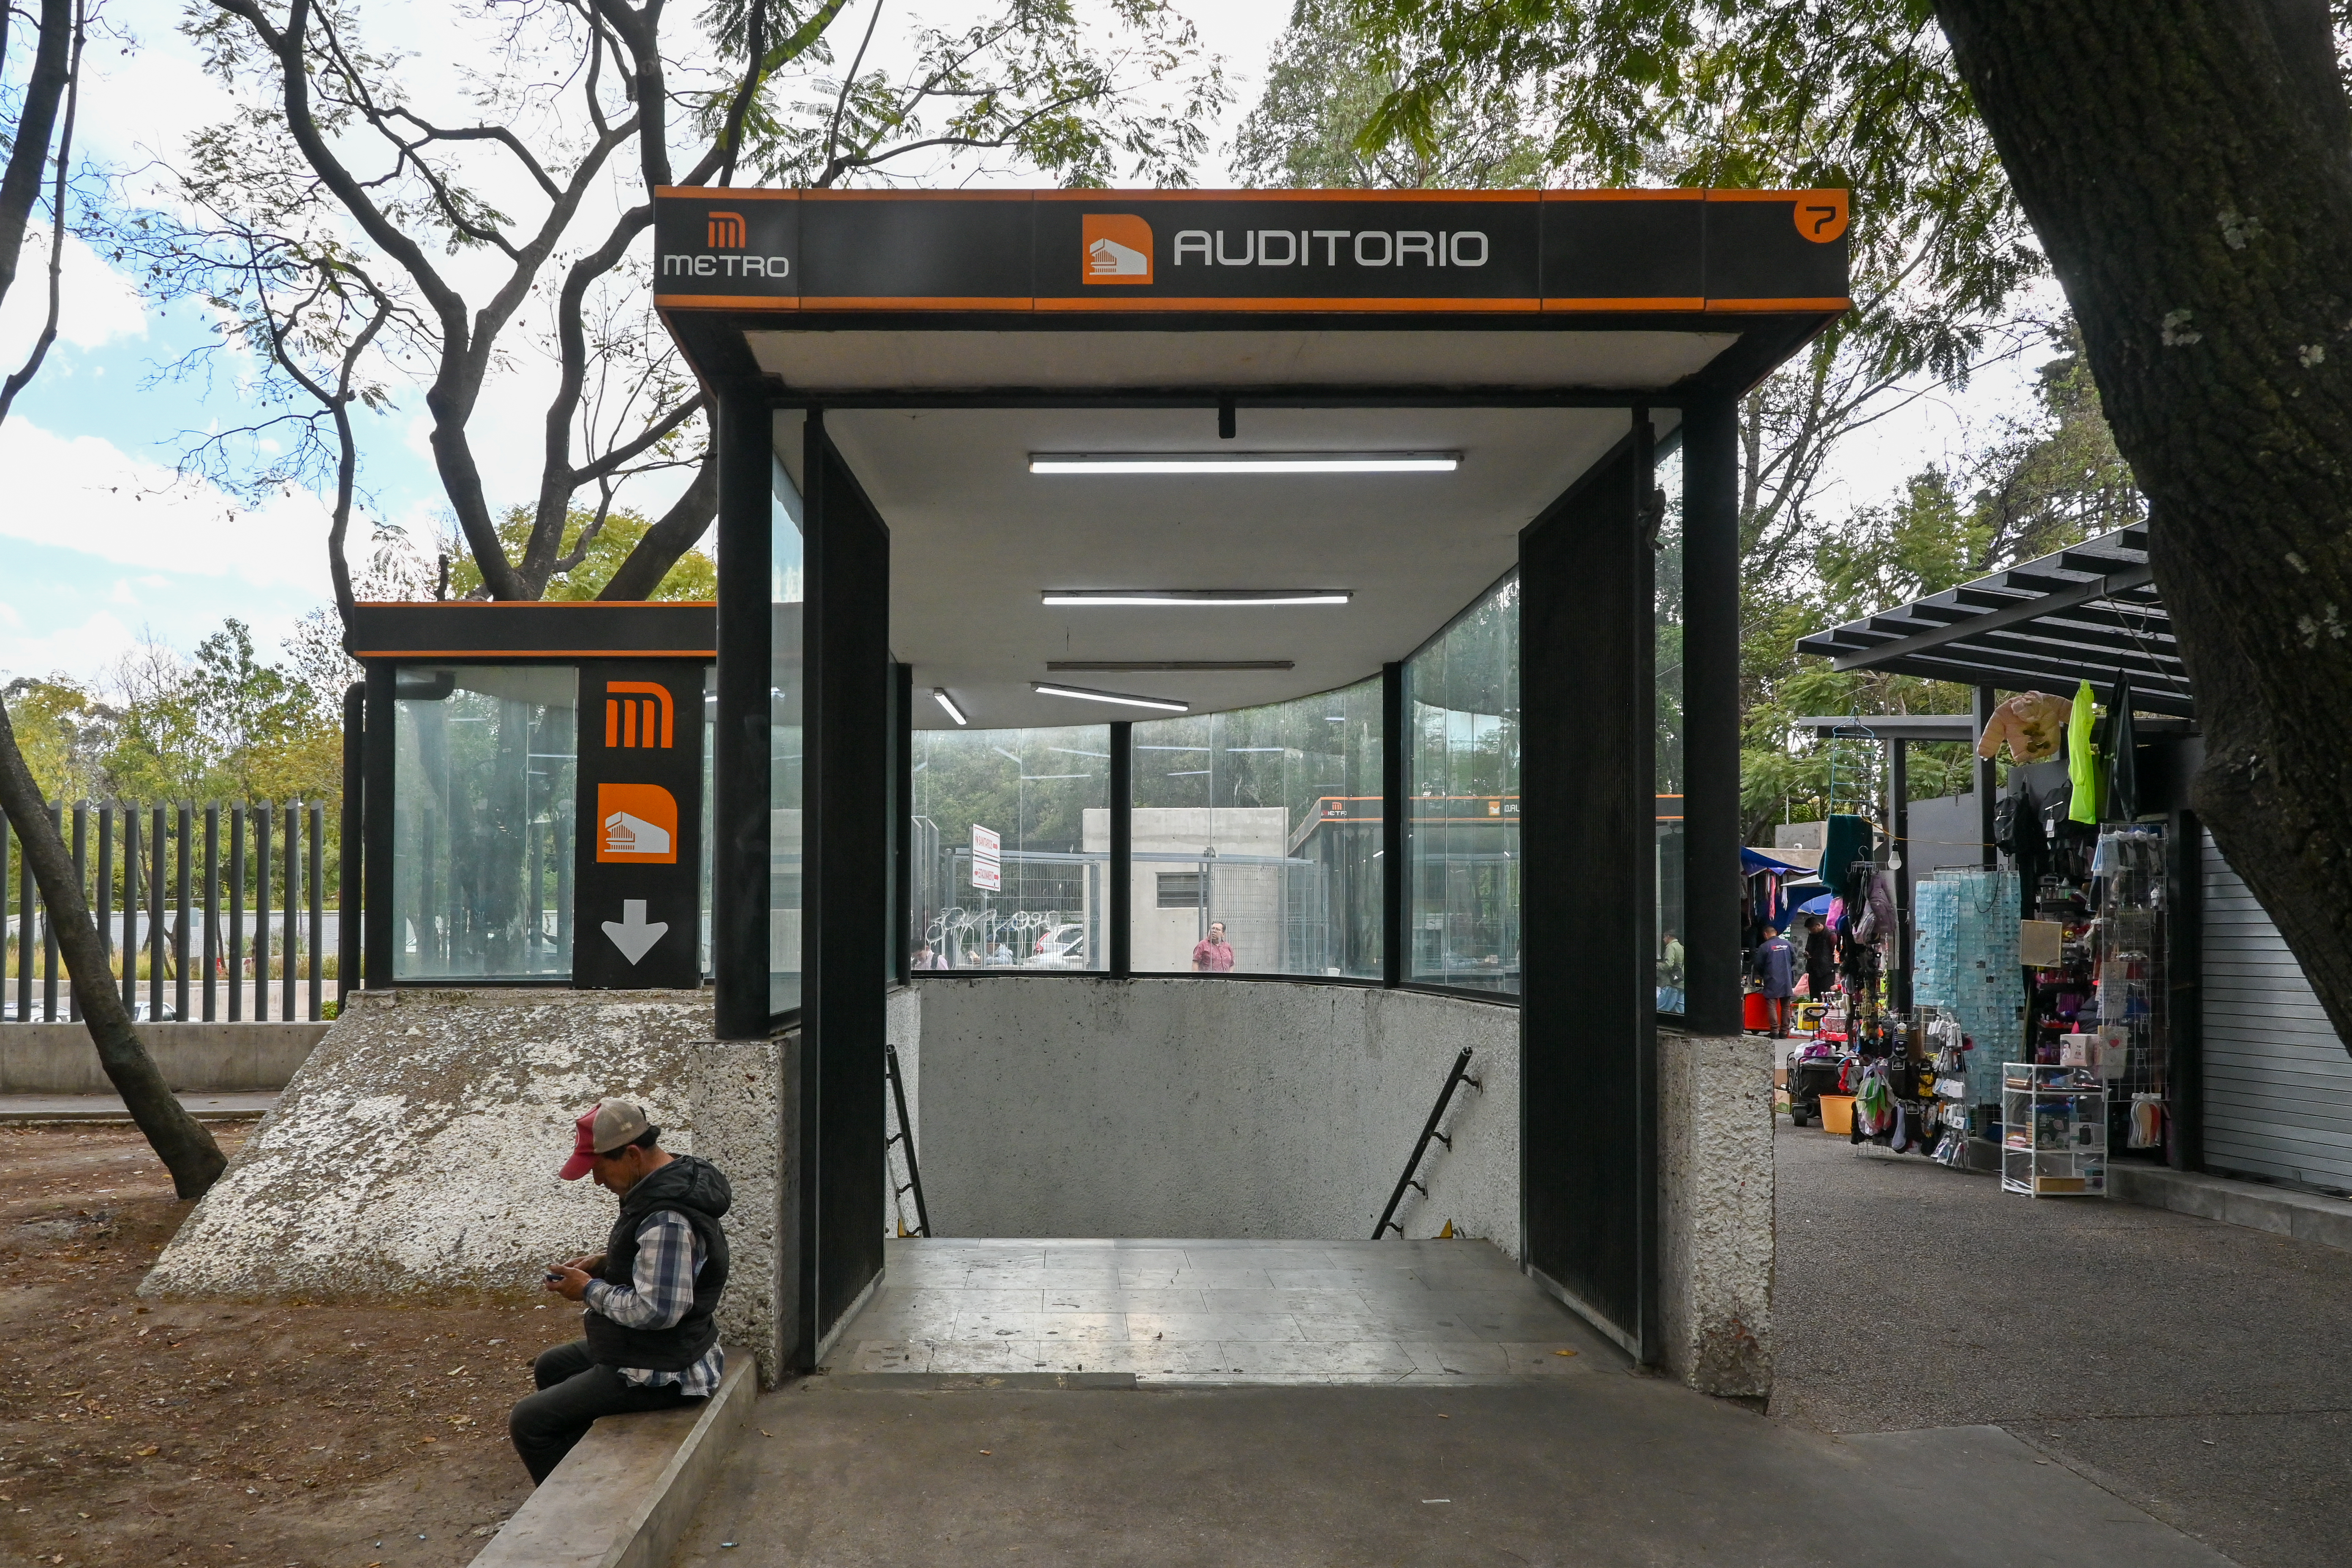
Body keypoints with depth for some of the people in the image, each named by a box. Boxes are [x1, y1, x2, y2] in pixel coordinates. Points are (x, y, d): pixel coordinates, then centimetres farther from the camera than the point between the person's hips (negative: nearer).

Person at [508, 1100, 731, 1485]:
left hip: (659, 1373, -11)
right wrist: (604, 1263, 4)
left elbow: (659, 1310, -31)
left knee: (527, 1424, -7)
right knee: (549, 1368, 28)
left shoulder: (666, 1218, -29)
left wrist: (590, 1291, -17)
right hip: (645, 1348, 11)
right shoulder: (678, 1177, 2)